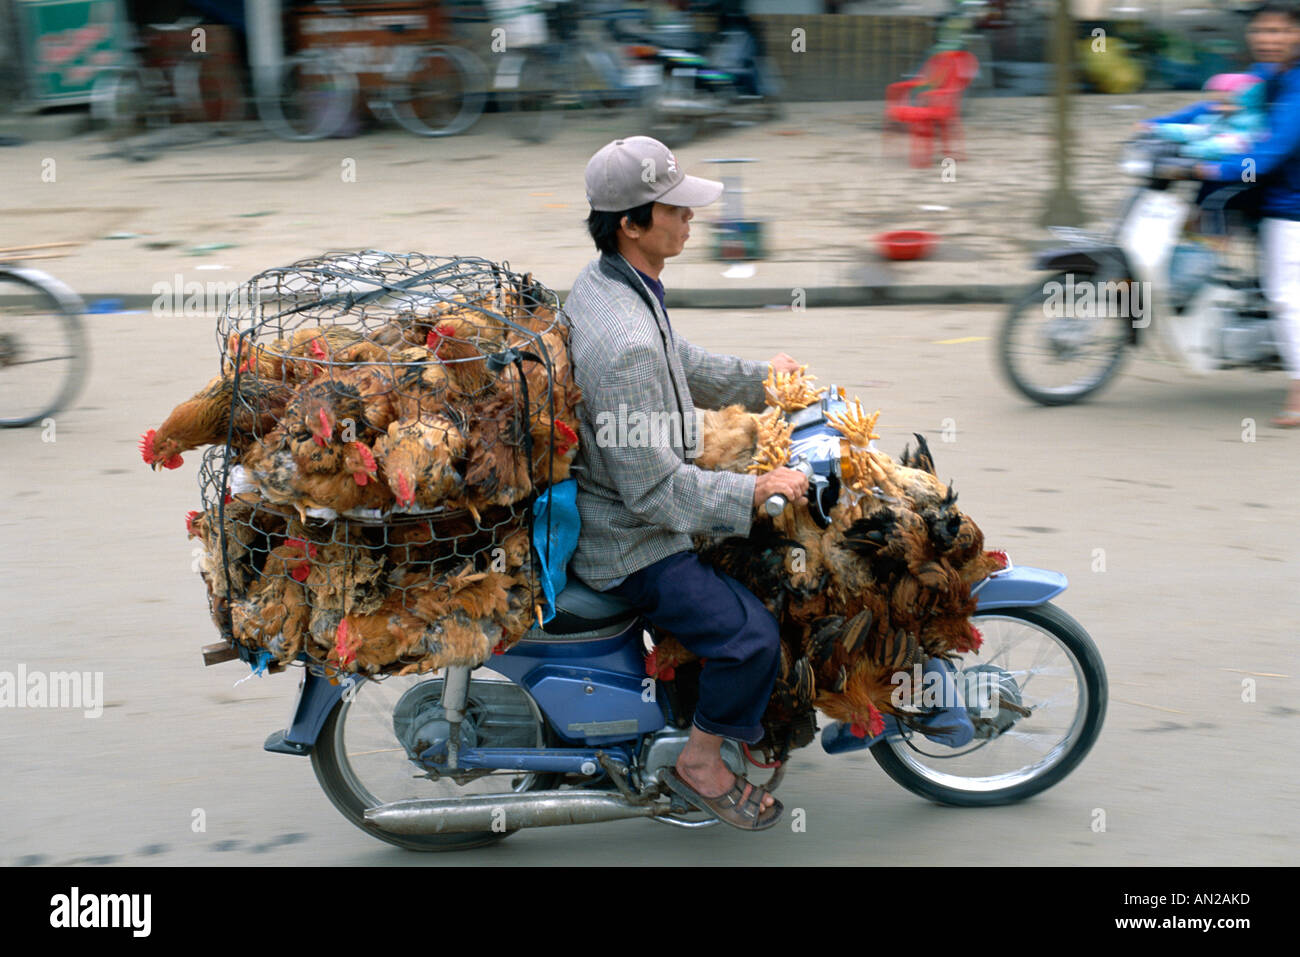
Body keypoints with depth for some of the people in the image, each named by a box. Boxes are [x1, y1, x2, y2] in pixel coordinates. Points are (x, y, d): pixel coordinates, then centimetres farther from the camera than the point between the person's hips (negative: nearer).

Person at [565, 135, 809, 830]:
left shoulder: (601, 281, -1)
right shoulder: (625, 343, -33)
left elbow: (681, 366, 19)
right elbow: (654, 489, -30)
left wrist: (759, 379, 18)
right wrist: (754, 491, -24)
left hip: (607, 502, 11)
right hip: (630, 544, -11)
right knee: (751, 635, -16)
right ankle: (699, 763, 6)